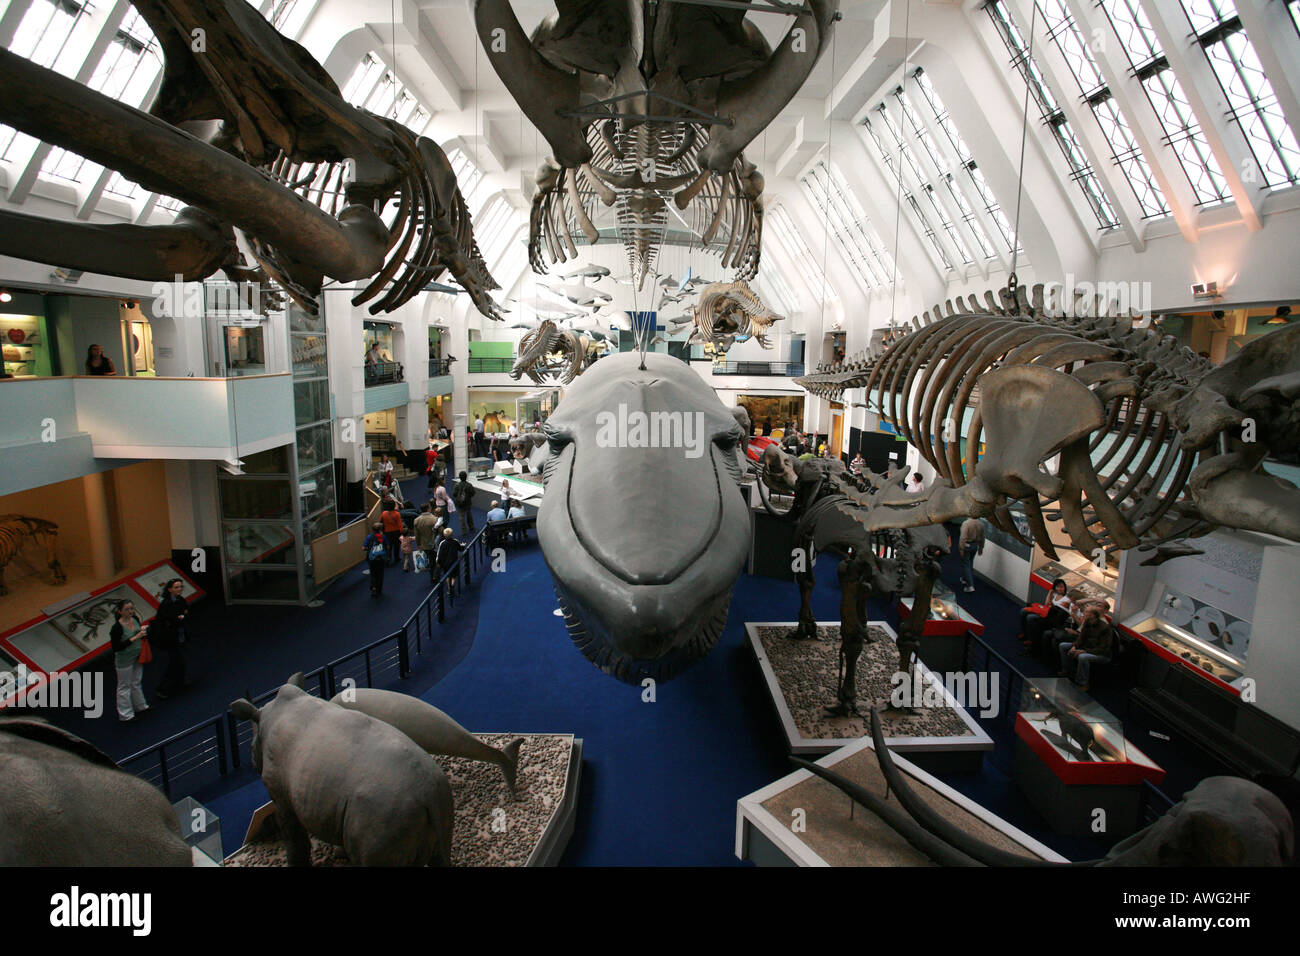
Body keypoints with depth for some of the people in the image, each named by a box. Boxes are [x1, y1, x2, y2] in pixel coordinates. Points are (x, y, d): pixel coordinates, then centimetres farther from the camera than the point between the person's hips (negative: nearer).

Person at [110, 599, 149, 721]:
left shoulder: (135, 619, -5)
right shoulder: (117, 627, -24)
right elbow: (116, 647, -25)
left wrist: (143, 629, -8)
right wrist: (134, 638, -28)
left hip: (137, 657, 7)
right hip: (124, 660, -7)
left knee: (136, 683, 23)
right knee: (124, 686, 7)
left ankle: (140, 707, 39)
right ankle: (125, 715, 21)